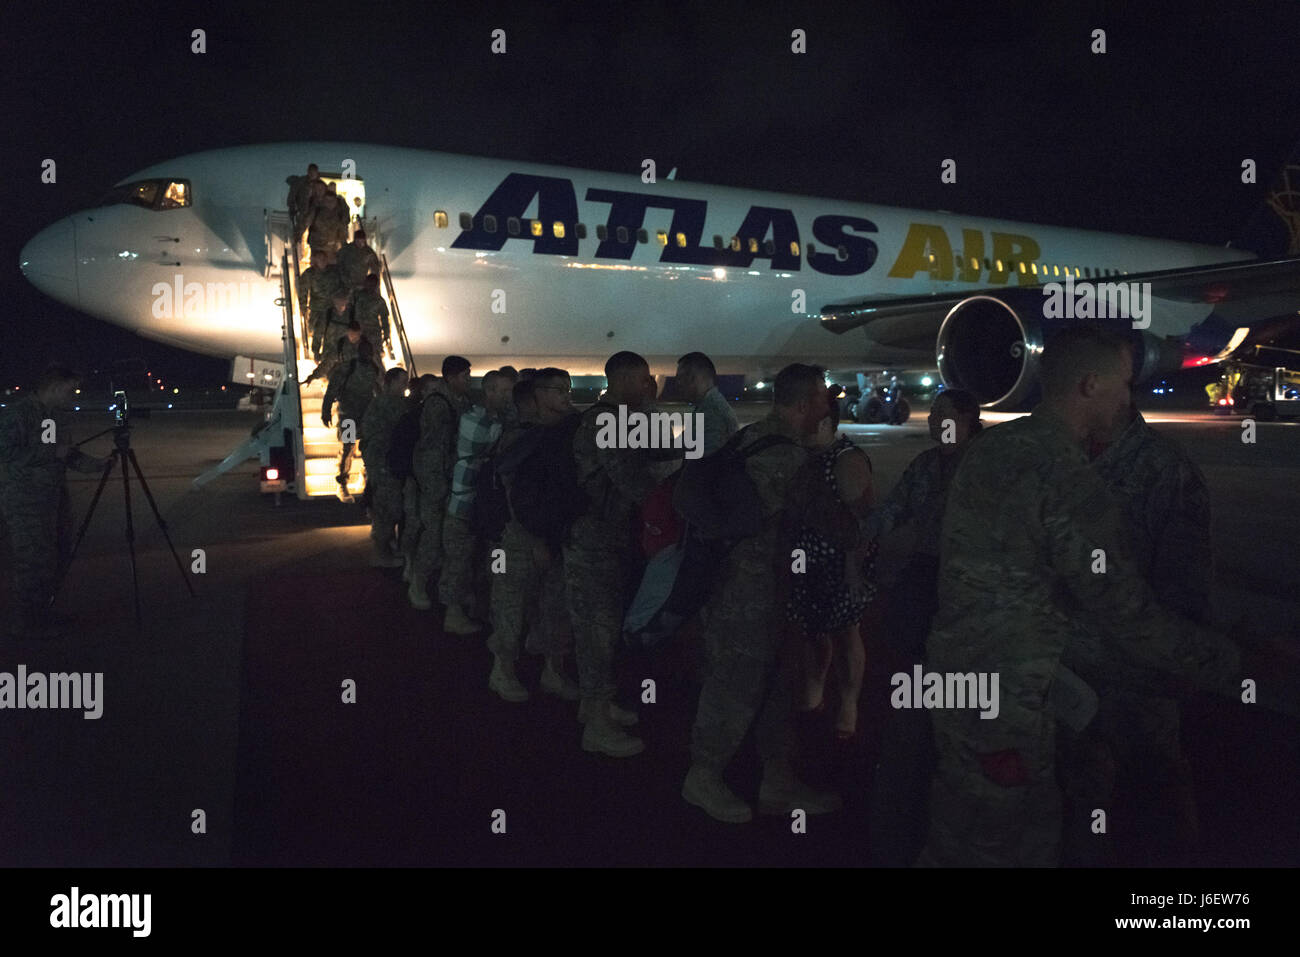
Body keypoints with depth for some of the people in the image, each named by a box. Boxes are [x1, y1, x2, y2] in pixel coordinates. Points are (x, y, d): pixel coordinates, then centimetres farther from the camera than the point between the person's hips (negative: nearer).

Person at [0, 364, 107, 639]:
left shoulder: (58, 416, 14)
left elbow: (67, 455, 21)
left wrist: (93, 463, 4)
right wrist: (53, 453, -20)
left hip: (53, 500, 9)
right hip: (23, 504, -9)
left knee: (50, 560, 12)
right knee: (31, 562, -6)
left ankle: (40, 616, 25)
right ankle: (24, 625, 5)